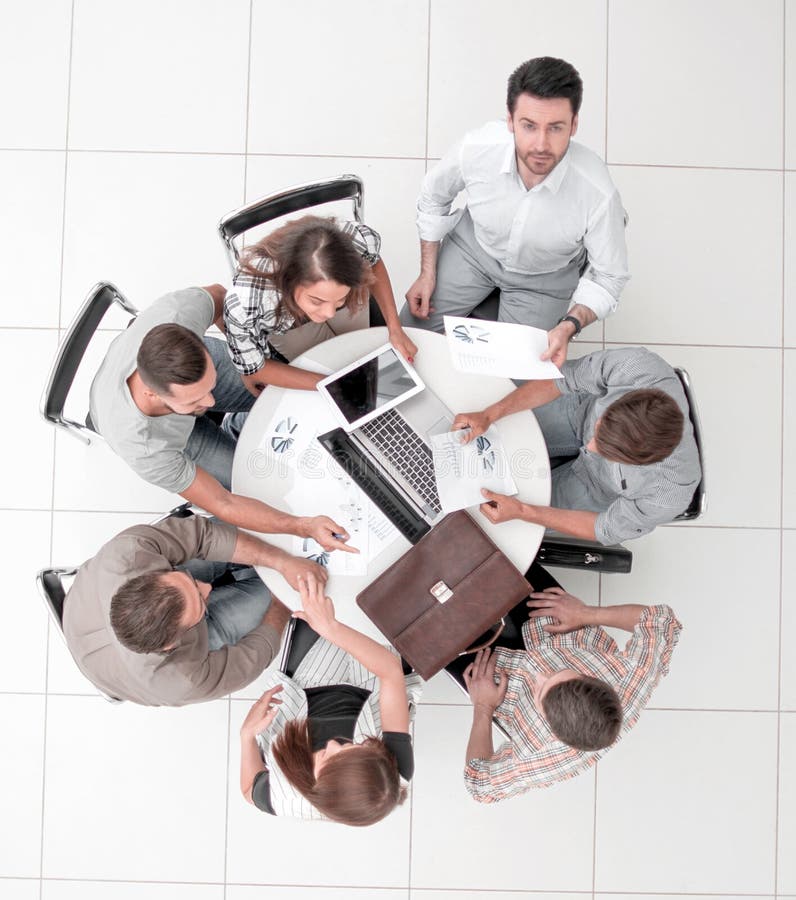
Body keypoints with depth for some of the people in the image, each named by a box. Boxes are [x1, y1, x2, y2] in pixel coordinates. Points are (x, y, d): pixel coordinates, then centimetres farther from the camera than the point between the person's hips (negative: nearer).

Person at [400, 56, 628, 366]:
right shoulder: (475, 149, -31)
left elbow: (608, 277, -19)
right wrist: (428, 273, -4)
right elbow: (434, 196, -6)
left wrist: (569, 326, -37)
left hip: (545, 276, -1)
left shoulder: (598, 193, -36)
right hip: (473, 246, 2)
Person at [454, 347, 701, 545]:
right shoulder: (638, 365, -41)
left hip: (596, 486, -2)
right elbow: (560, 378, -23)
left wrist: (522, 512, -28)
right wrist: (489, 415, -29)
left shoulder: (670, 496, -43)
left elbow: (607, 529, -23)